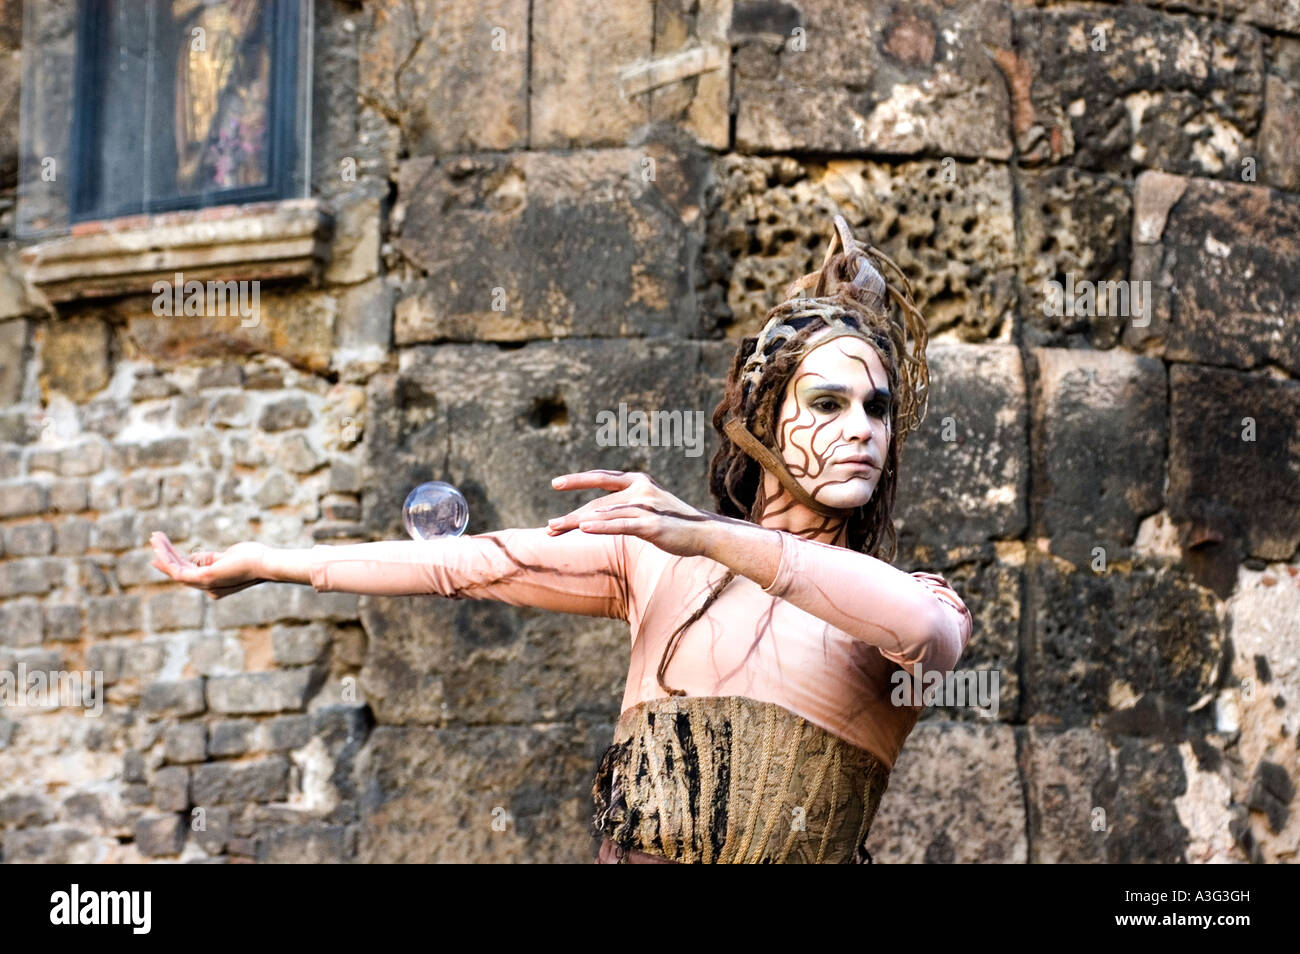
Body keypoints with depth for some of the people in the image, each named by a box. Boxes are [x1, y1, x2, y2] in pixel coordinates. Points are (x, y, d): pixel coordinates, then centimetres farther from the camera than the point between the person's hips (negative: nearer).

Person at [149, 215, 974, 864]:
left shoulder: (910, 601, 7)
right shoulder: (658, 558, 13)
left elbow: (932, 632, -16)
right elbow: (472, 562, 14)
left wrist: (713, 537, -23)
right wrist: (261, 562, 15)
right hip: (634, 851, 1)